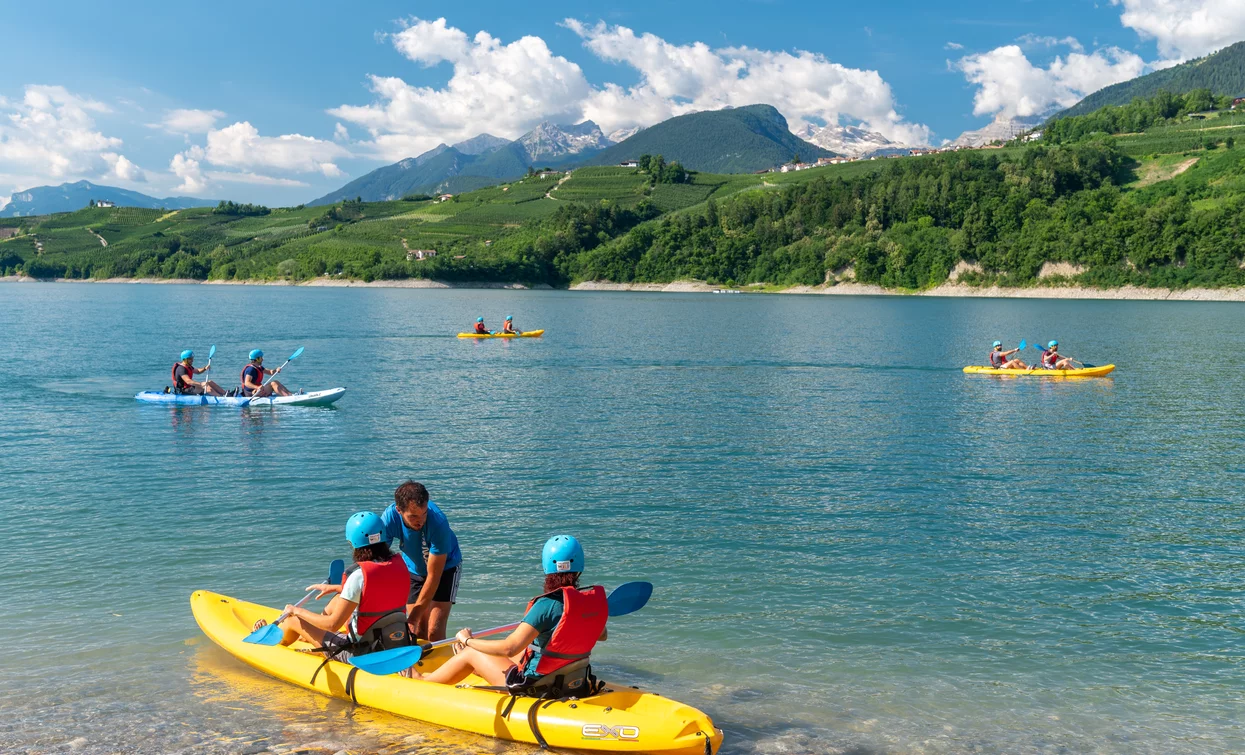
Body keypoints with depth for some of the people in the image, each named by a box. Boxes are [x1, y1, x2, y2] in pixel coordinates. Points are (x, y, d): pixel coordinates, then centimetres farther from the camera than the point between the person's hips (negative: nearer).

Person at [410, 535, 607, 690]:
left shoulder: (548, 604, -25)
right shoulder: (597, 599, -6)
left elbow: (509, 648, -26)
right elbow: (601, 635, 15)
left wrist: (468, 640, -11)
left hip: (533, 686, -7)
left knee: (470, 653, 12)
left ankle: (420, 680, 36)